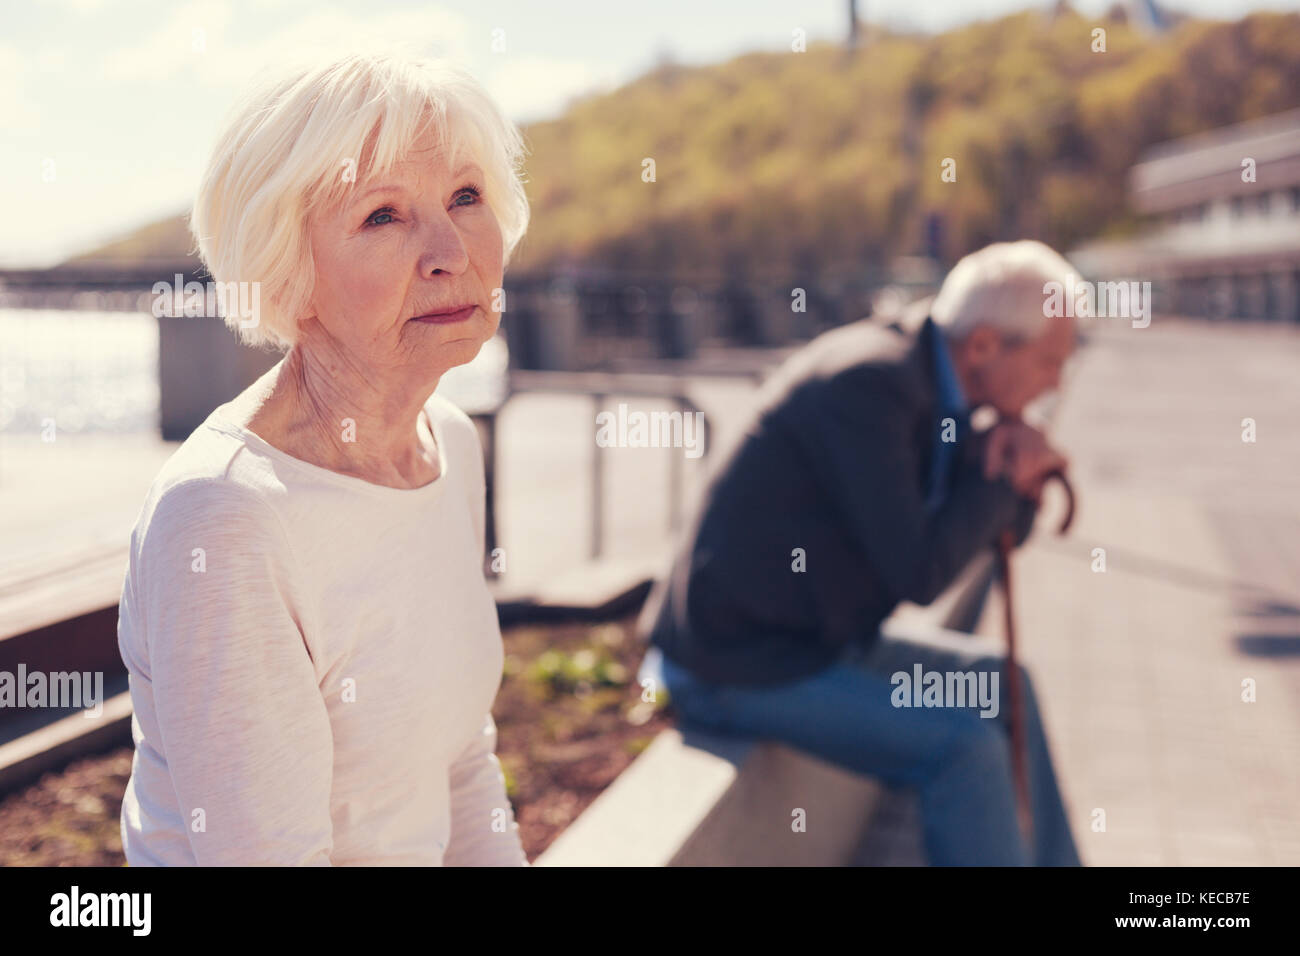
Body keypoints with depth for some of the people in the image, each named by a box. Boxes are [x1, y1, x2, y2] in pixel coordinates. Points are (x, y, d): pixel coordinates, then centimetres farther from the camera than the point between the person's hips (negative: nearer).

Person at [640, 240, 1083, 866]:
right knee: (966, 749, -19)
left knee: (999, 684, 16)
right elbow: (919, 571, -27)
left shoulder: (923, 376, 4)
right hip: (738, 667, -10)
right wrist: (1002, 477, -12)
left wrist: (1026, 473, -9)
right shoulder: (869, 383, -24)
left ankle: (1052, 861, 28)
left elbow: (999, 528, 13)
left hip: (813, 637, 10)